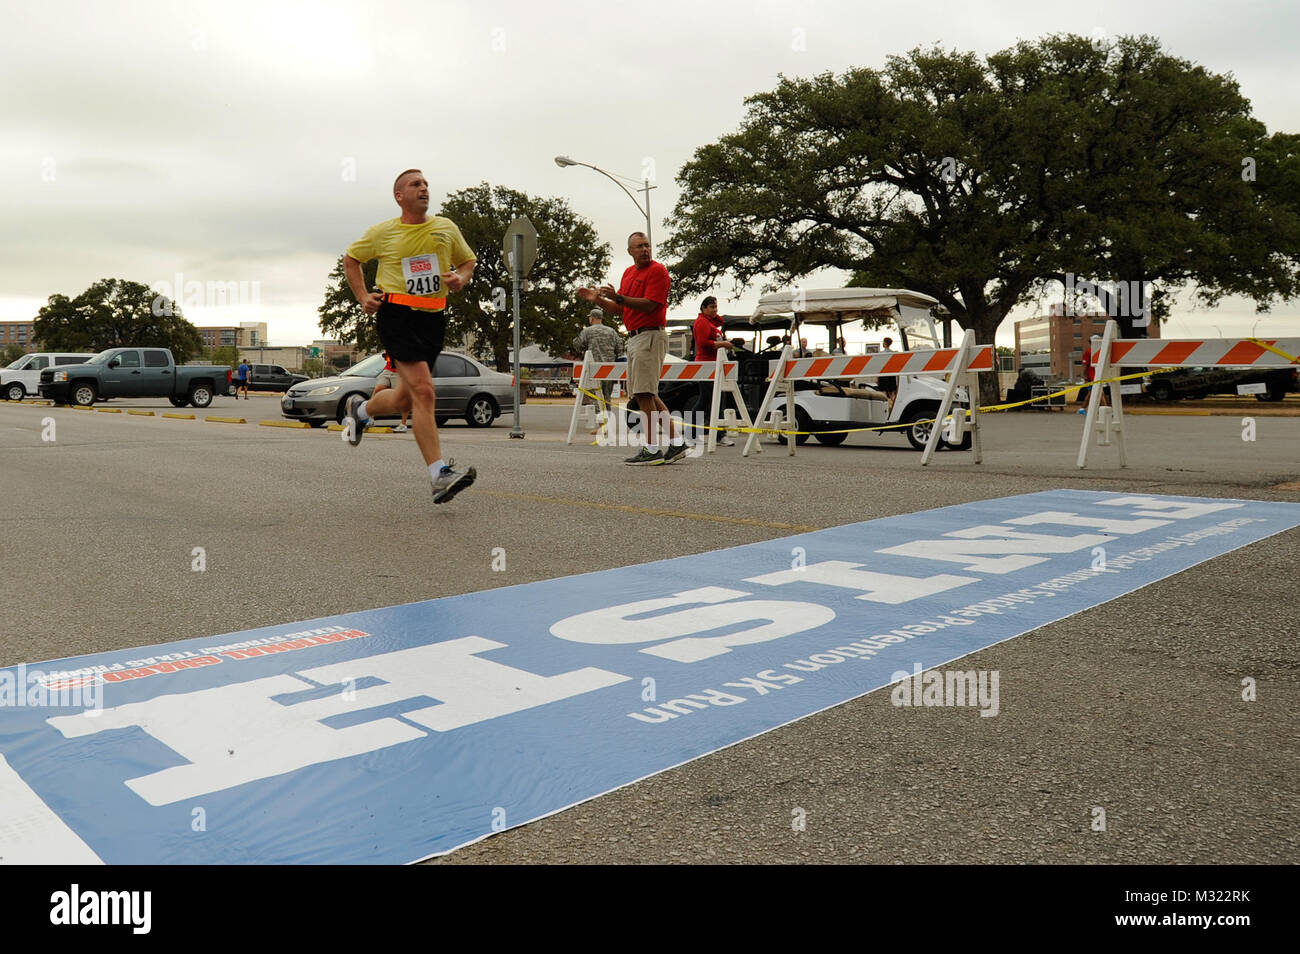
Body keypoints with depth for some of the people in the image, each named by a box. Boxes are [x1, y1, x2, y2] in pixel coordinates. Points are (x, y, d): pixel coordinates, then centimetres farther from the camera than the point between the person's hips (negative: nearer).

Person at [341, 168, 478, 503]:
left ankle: (360, 409, 46)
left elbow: (468, 262, 22)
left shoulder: (446, 228, 10)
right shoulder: (382, 232, 4)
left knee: (405, 396, 11)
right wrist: (363, 296, 8)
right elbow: (350, 259, 20)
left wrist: (460, 279, 0)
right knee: (424, 391, -19)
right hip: (396, 315, -4)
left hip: (433, 318, 4)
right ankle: (440, 474, -20)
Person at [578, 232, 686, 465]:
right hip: (635, 337, 9)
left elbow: (649, 304, -19)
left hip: (650, 336, -9)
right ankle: (676, 442, 15)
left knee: (644, 393, -9)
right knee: (645, 394, 11)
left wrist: (618, 297, -24)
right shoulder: (629, 273, 19)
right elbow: (619, 309, 20)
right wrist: (597, 299, 6)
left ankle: (652, 449, -4)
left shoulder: (657, 270, -8)